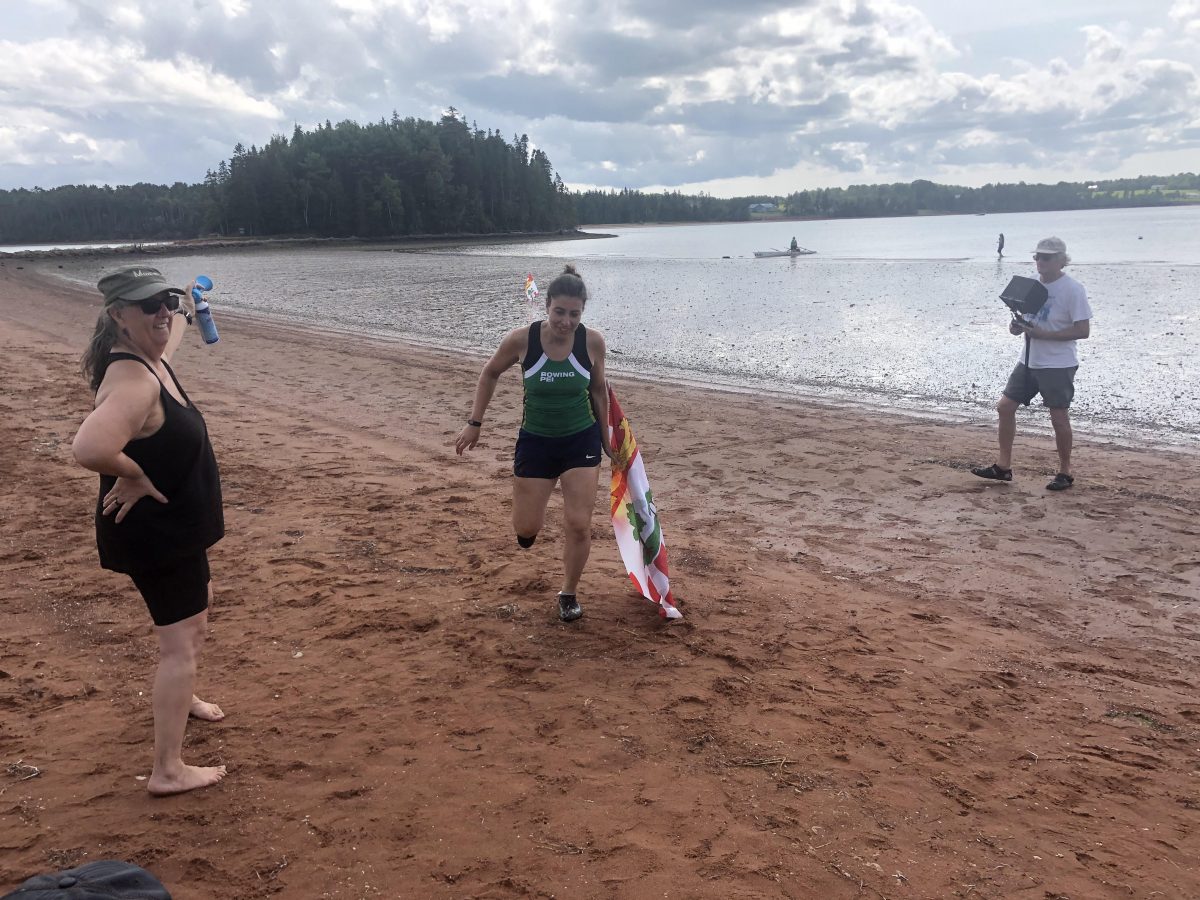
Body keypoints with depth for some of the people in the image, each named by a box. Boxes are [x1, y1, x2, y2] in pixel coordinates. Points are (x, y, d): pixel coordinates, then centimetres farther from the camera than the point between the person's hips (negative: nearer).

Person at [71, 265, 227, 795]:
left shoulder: (150, 359, 1)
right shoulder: (134, 381, -30)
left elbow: (171, 330, 30)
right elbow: (89, 449, -47)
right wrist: (134, 475, -31)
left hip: (175, 525, 11)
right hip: (153, 530, -11)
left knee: (200, 602, 31)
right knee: (181, 643, -5)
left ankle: (179, 698, 54)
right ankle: (168, 771, 4)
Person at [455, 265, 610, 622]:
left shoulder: (592, 341, -15)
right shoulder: (521, 340, -18)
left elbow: (598, 389, 2)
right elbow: (490, 374, 1)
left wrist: (605, 437, 9)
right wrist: (474, 423, 0)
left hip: (581, 439, 0)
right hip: (535, 440, 0)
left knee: (579, 525, -4)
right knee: (526, 528, 6)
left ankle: (569, 594, 19)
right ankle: (531, 521, 46)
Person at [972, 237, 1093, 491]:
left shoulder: (1072, 289, -14)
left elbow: (1083, 330, -17)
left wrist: (1042, 334, -22)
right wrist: (1017, 325, -5)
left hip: (1058, 365, -7)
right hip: (1030, 361, 7)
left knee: (1059, 418, -1)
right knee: (1005, 406, 5)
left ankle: (1065, 472, 15)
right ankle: (1003, 466, 14)